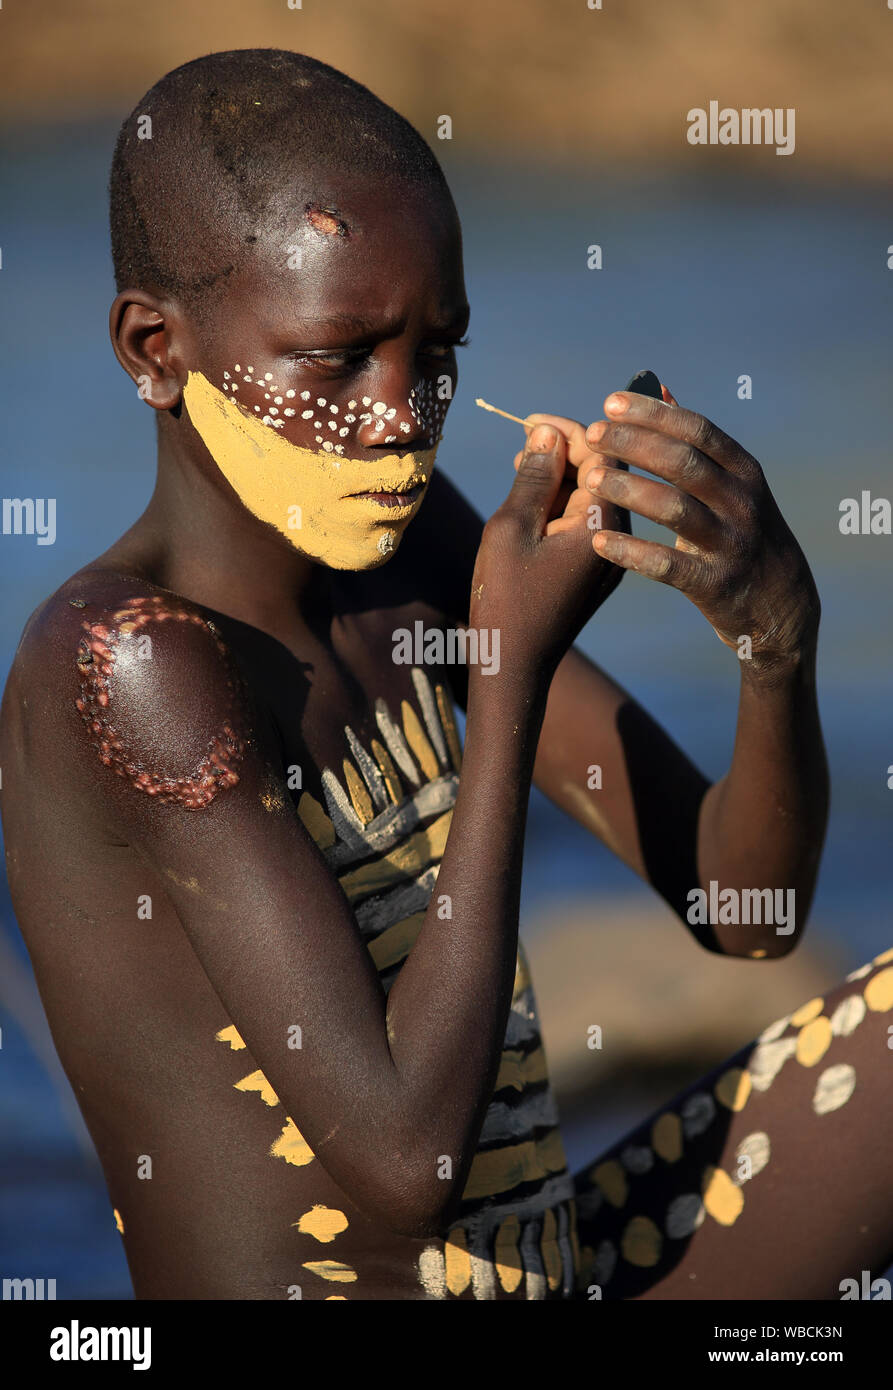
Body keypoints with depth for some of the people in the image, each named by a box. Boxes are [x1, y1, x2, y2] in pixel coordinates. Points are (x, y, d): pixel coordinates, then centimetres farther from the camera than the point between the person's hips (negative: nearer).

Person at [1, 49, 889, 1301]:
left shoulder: (401, 546, 7)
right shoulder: (133, 656, -18)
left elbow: (742, 908, 8)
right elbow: (403, 1160, -24)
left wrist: (778, 633, -13)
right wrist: (515, 664, -19)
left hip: (559, 1261, 9)